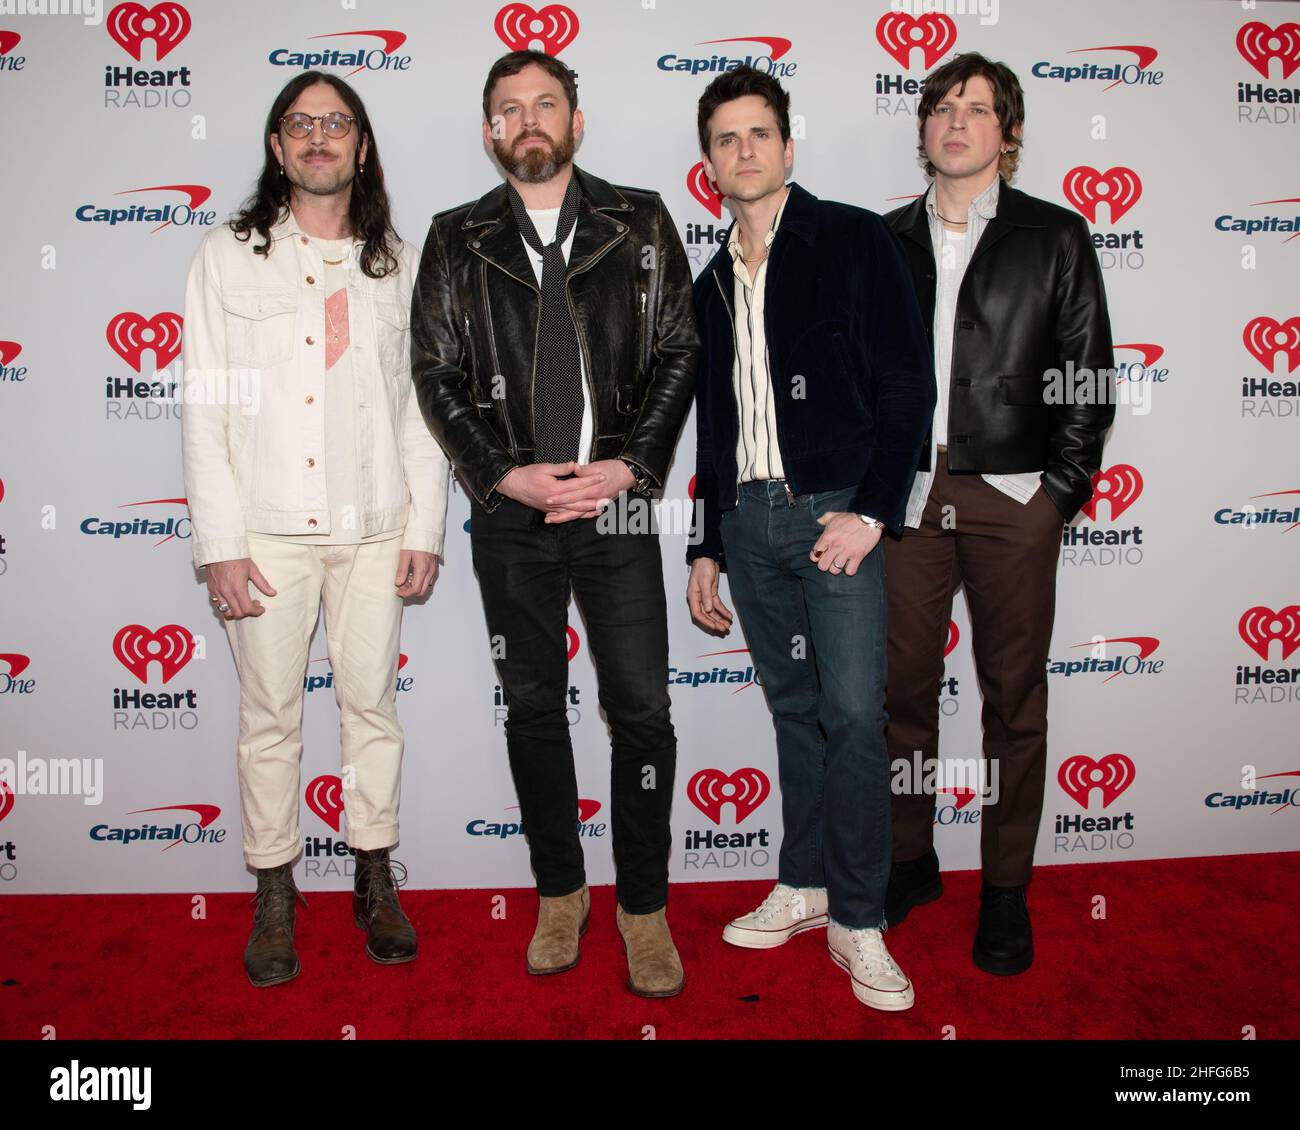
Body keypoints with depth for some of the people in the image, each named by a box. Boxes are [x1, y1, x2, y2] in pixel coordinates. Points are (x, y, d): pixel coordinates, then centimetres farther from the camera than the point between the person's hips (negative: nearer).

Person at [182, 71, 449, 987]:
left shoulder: (397, 262, 9)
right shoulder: (230, 256, 5)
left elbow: (422, 402, 7)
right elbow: (205, 406, 0)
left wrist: (426, 528, 0)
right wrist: (219, 543, -6)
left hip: (373, 527, 1)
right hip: (268, 527, -1)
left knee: (372, 703, 8)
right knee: (271, 714, 6)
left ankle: (376, 877, 23)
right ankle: (275, 890, 21)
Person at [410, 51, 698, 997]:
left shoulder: (639, 224, 7)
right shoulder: (459, 241, 9)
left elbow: (680, 352, 3)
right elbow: (436, 374, 5)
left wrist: (630, 465, -9)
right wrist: (506, 473, -8)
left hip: (617, 504, -1)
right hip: (511, 513, 2)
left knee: (641, 708, 0)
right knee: (533, 706, 10)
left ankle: (644, 903, 17)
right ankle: (560, 891, 27)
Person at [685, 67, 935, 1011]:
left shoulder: (853, 241, 1)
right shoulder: (715, 285, 18)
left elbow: (907, 385, -6)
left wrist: (871, 511, -15)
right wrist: (707, 548, 17)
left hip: (835, 511, -5)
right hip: (749, 521, 5)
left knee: (853, 711, -8)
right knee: (796, 710, 11)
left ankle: (858, 922, 3)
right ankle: (804, 887, 22)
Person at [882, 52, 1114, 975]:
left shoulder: (1055, 237, 5)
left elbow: (1090, 373, 3)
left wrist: (1063, 488, -4)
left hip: (1013, 497, -2)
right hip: (907, 493, 2)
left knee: (1014, 699, 6)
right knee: (903, 688, 7)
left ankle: (1006, 890, 20)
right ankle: (911, 862, 25)